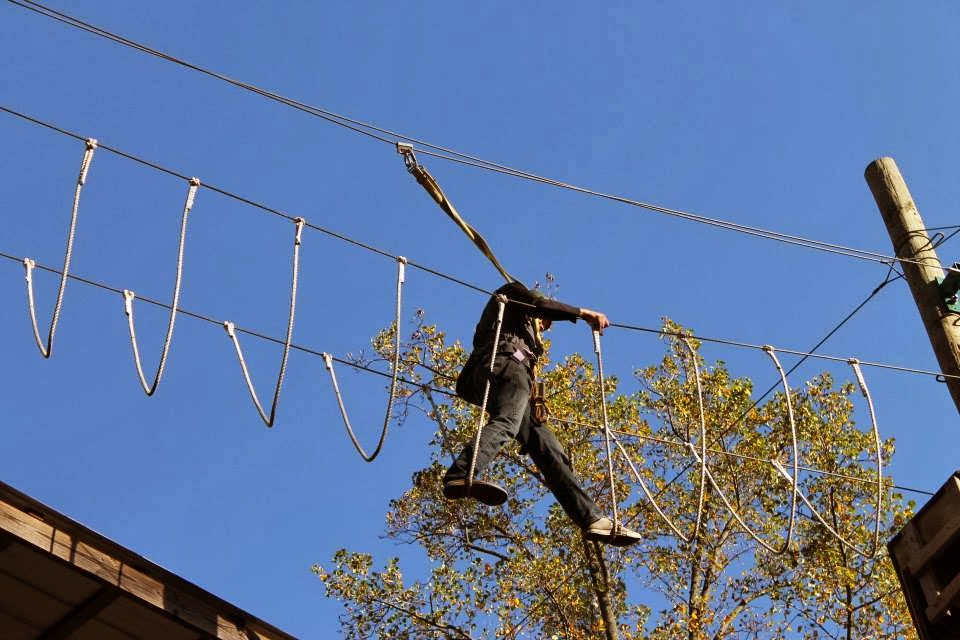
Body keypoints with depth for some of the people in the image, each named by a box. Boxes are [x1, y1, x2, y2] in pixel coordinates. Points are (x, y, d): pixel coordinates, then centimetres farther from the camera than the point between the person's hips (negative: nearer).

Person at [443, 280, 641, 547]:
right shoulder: (511, 292, 25)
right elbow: (539, 304, 4)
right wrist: (584, 313, 5)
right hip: (505, 363, -8)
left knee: (548, 449, -3)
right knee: (506, 422, -35)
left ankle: (593, 519, -11)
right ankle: (460, 476, -60)